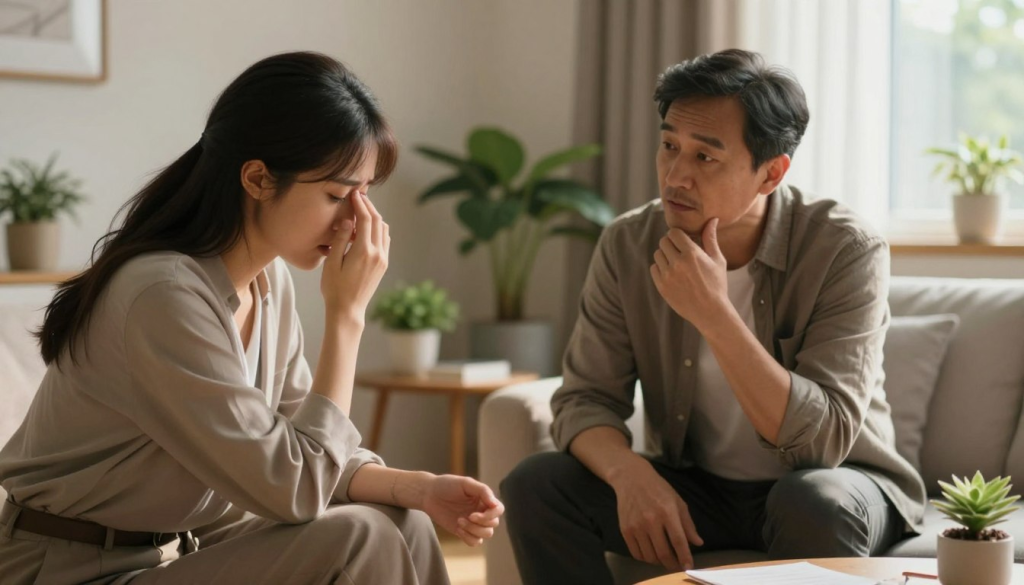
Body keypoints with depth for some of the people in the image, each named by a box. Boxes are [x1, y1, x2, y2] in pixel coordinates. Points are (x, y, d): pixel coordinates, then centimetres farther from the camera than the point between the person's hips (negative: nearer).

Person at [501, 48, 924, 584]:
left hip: (838, 482, -3)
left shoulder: (846, 252, -20)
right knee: (534, 485, -18)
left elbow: (821, 441, -26)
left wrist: (713, 312, -33)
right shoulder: (628, 246, -8)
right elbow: (584, 400, -7)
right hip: (695, 487, 4)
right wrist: (630, 473, -30)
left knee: (813, 503, -38)